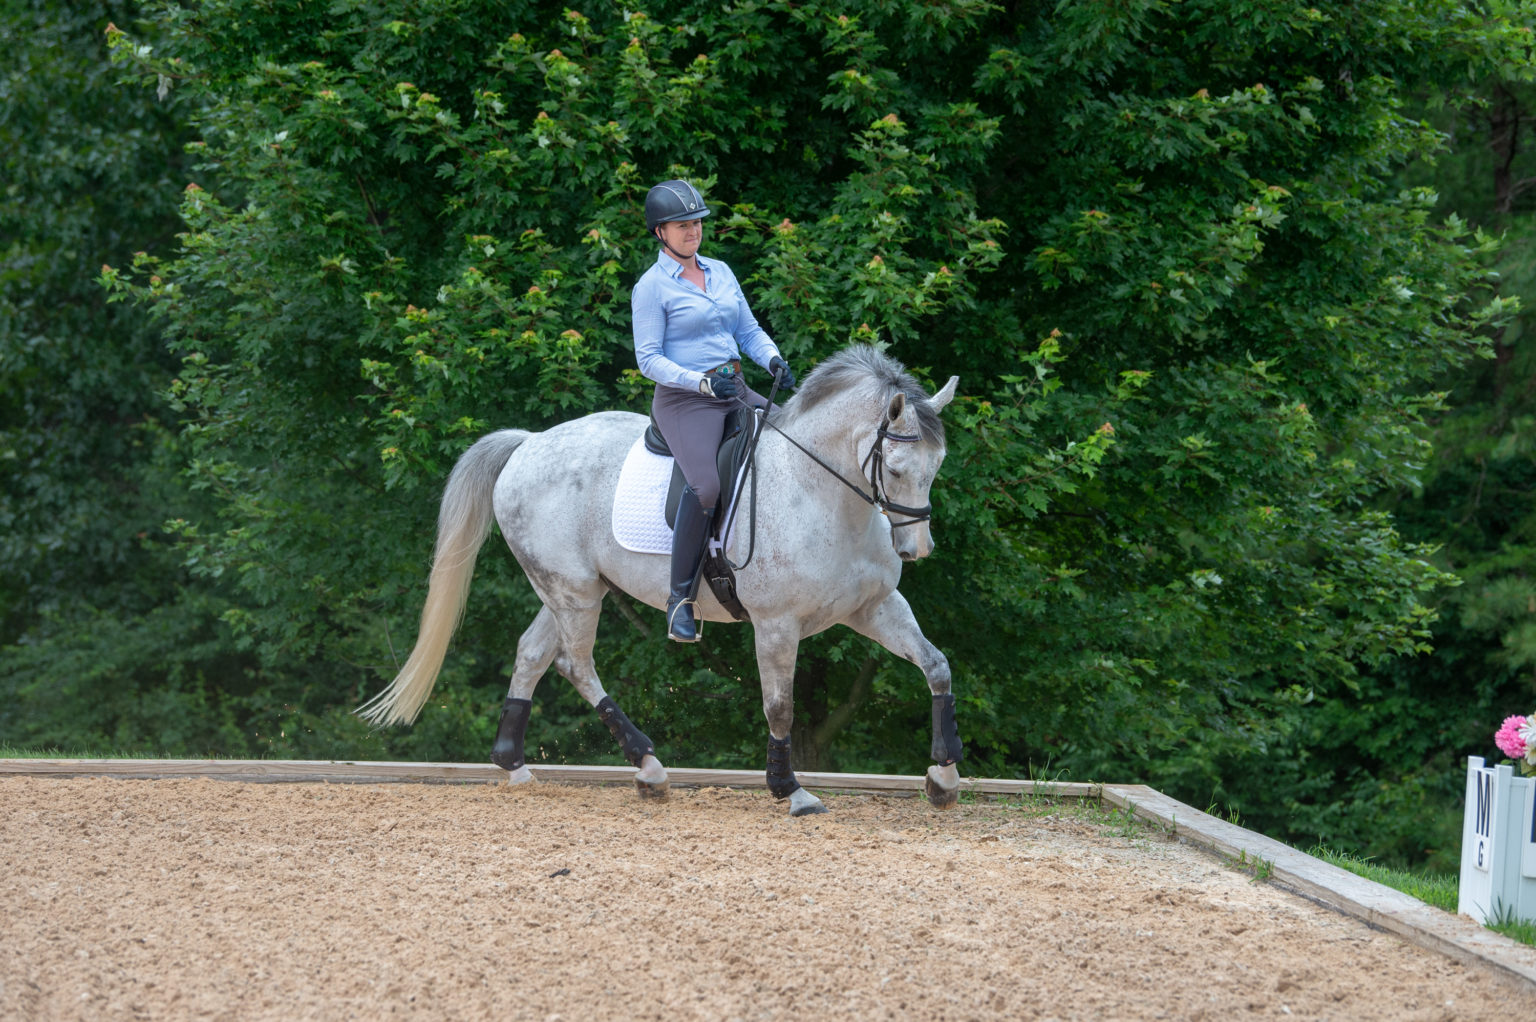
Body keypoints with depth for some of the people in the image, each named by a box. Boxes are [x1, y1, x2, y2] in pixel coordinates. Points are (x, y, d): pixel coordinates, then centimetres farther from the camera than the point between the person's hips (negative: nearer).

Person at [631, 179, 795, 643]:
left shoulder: (720, 273, 15)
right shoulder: (651, 287, -5)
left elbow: (749, 331, 19)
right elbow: (649, 359, -9)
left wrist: (774, 360, -2)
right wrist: (703, 381, -22)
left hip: (736, 392, 7)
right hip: (684, 401, -7)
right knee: (706, 486, -32)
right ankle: (680, 596, -23)